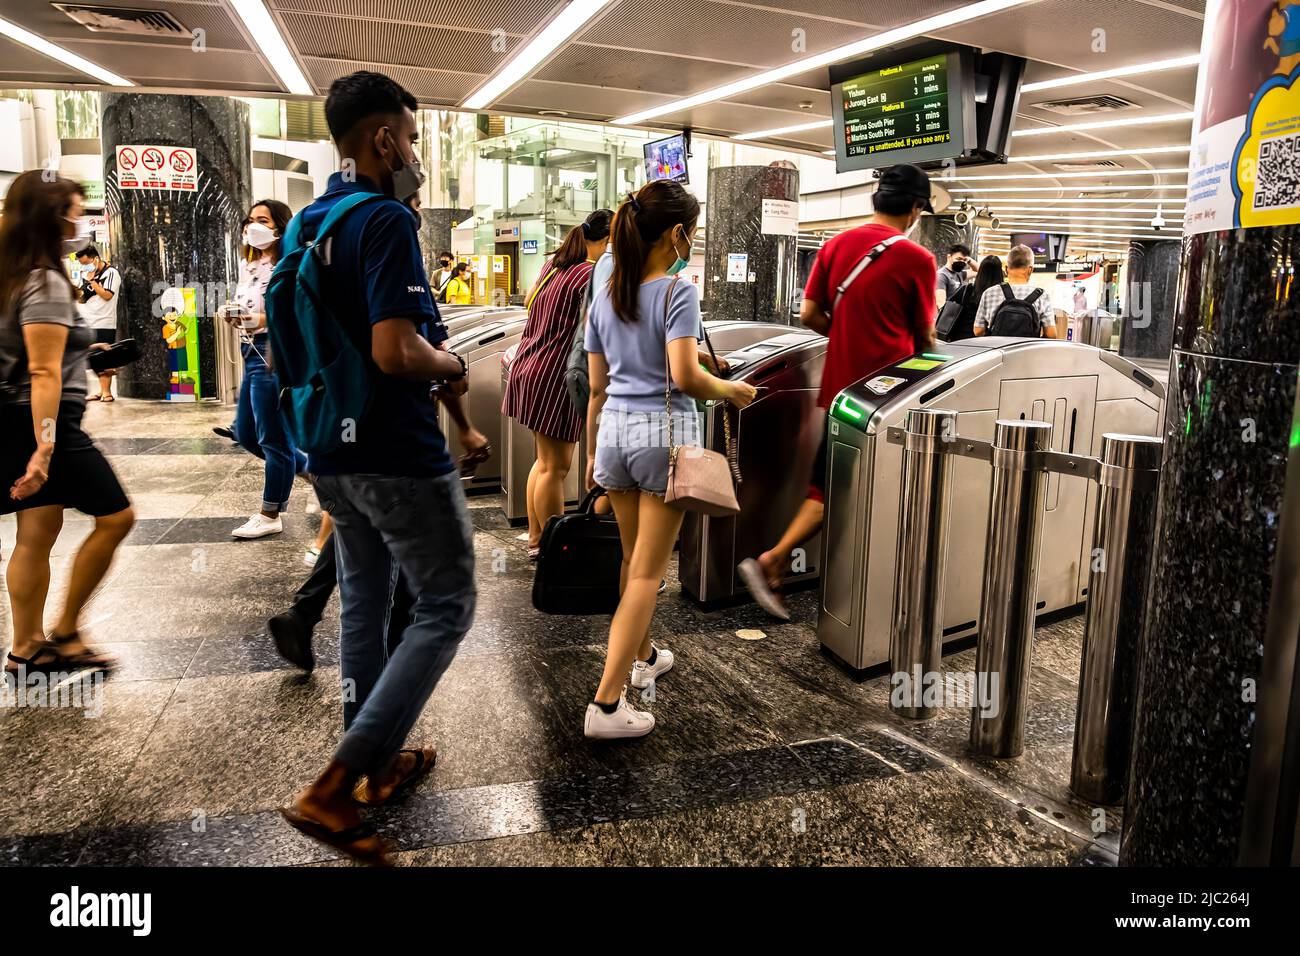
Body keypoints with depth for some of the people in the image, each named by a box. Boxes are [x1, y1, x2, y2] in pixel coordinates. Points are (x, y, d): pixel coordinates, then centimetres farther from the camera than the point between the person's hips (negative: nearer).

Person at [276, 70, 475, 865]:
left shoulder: (307, 223, 10)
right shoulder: (386, 219, -17)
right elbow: (396, 352, -27)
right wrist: (452, 364, -6)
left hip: (334, 453, 9)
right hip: (399, 456, -9)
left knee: (364, 604, 18)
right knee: (446, 608, 2)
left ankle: (378, 764, 32)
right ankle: (332, 789, -2)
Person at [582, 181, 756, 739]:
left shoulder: (605, 296, 9)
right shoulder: (677, 292, -10)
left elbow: (597, 387, 11)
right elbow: (686, 377, -21)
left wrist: (593, 452, 18)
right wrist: (731, 391, -2)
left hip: (614, 430, 6)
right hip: (665, 432, -6)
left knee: (633, 559, 22)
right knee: (648, 571, -1)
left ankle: (642, 657, 40)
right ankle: (607, 702, -4)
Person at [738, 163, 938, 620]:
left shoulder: (836, 245, 4)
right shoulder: (917, 259, -9)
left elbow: (810, 315, 6)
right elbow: (925, 336, -1)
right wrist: (917, 347, 21)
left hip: (840, 385, 5)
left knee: (828, 483, 16)